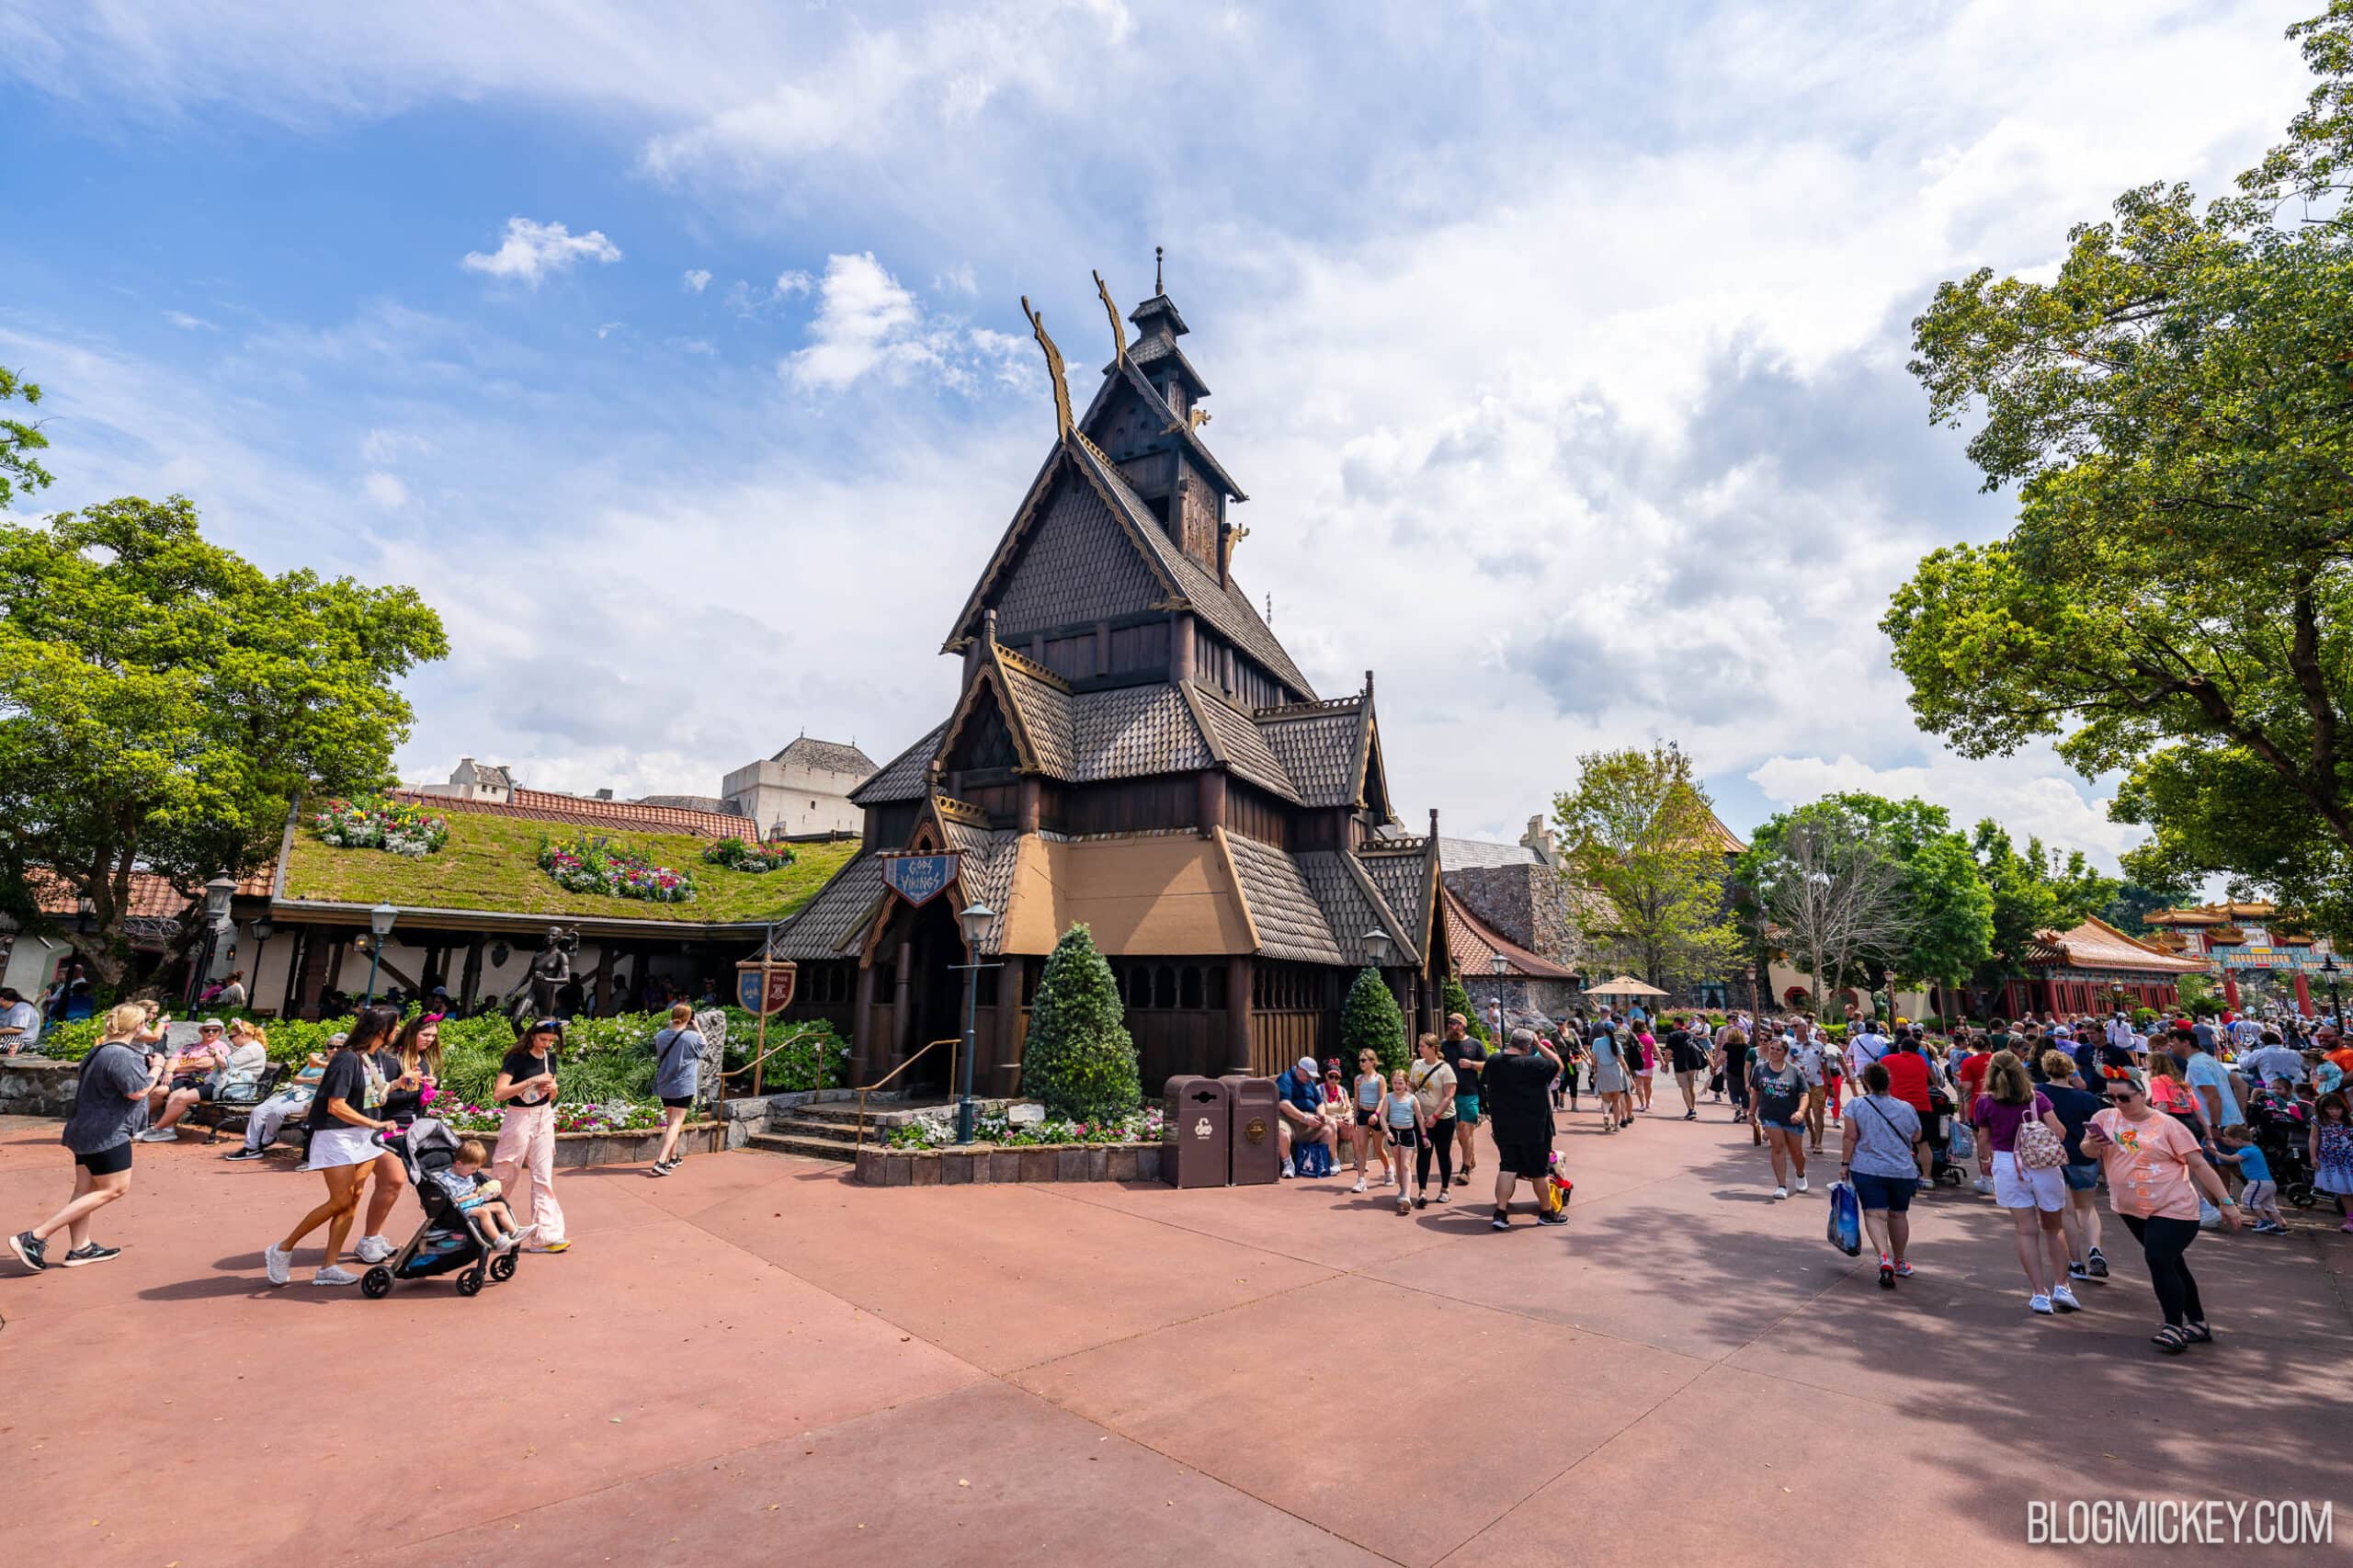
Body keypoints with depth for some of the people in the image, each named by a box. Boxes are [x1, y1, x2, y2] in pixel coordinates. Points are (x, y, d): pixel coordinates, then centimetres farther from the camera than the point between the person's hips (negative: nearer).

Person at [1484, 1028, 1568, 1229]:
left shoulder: (1493, 1062, -4)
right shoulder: (1532, 1064, -21)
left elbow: (1484, 1079, 16)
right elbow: (1558, 1064, -6)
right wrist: (1540, 1045, -3)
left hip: (1503, 1127, 5)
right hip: (1533, 1127, -4)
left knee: (1507, 1167, 10)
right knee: (1540, 1170, 12)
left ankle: (1500, 1213, 0)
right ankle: (1546, 1213, 27)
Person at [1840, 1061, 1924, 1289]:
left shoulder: (1857, 1105, -7)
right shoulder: (1907, 1109, 1)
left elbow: (1851, 1137, -9)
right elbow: (1916, 1137, 15)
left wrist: (1845, 1163, 0)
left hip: (1868, 1170, -3)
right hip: (1903, 1172, 3)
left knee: (1875, 1214, -4)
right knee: (1898, 1214, 19)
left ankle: (1884, 1257, -25)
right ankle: (1899, 1262, 32)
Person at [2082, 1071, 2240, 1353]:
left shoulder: (2167, 1125, -8)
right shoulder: (2105, 1118, 0)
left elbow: (2199, 1164, -5)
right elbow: (2087, 1151, 2)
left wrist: (2225, 1202, -8)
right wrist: (2092, 1145, -21)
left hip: (2172, 1209, -5)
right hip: (2131, 1210, 5)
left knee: (2159, 1261, -15)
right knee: (2171, 1264, 16)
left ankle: (2175, 1327, -3)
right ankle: (2197, 1324, 29)